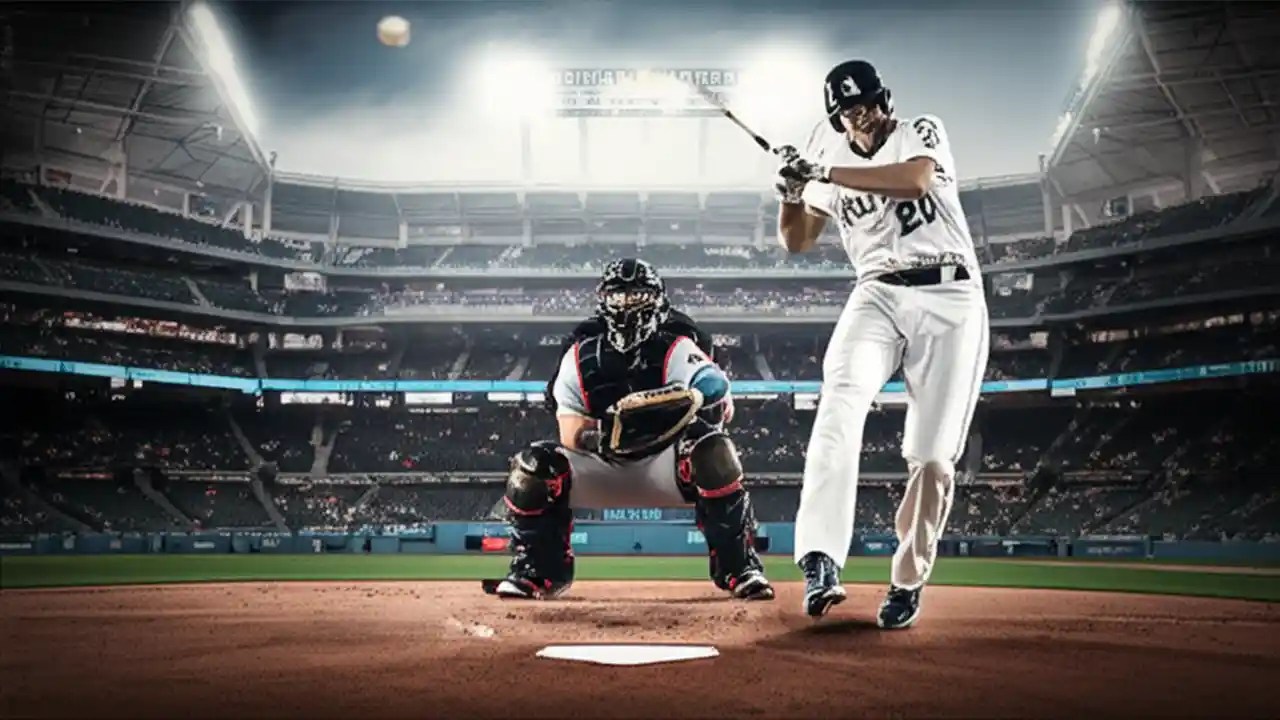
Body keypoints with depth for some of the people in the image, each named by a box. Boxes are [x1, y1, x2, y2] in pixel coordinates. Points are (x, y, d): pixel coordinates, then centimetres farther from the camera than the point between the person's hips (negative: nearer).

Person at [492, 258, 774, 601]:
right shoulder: (580, 356, -8)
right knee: (533, 466, -21)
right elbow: (570, 438, -13)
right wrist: (601, 436, -36)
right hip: (603, 471, 2)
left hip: (663, 468, -2)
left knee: (712, 449, -34)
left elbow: (720, 399, -34)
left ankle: (740, 568, -25)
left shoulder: (677, 350, -15)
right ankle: (538, 571, -2)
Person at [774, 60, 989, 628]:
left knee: (932, 454, -5)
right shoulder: (832, 158, 17)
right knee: (841, 403, -28)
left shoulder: (922, 133, 8)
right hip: (878, 298, 2)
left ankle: (907, 582, 11)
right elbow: (796, 242, 12)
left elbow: (915, 179, -16)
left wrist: (825, 173, -18)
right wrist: (792, 190, -8)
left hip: (950, 299, -1)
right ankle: (819, 560, -37)